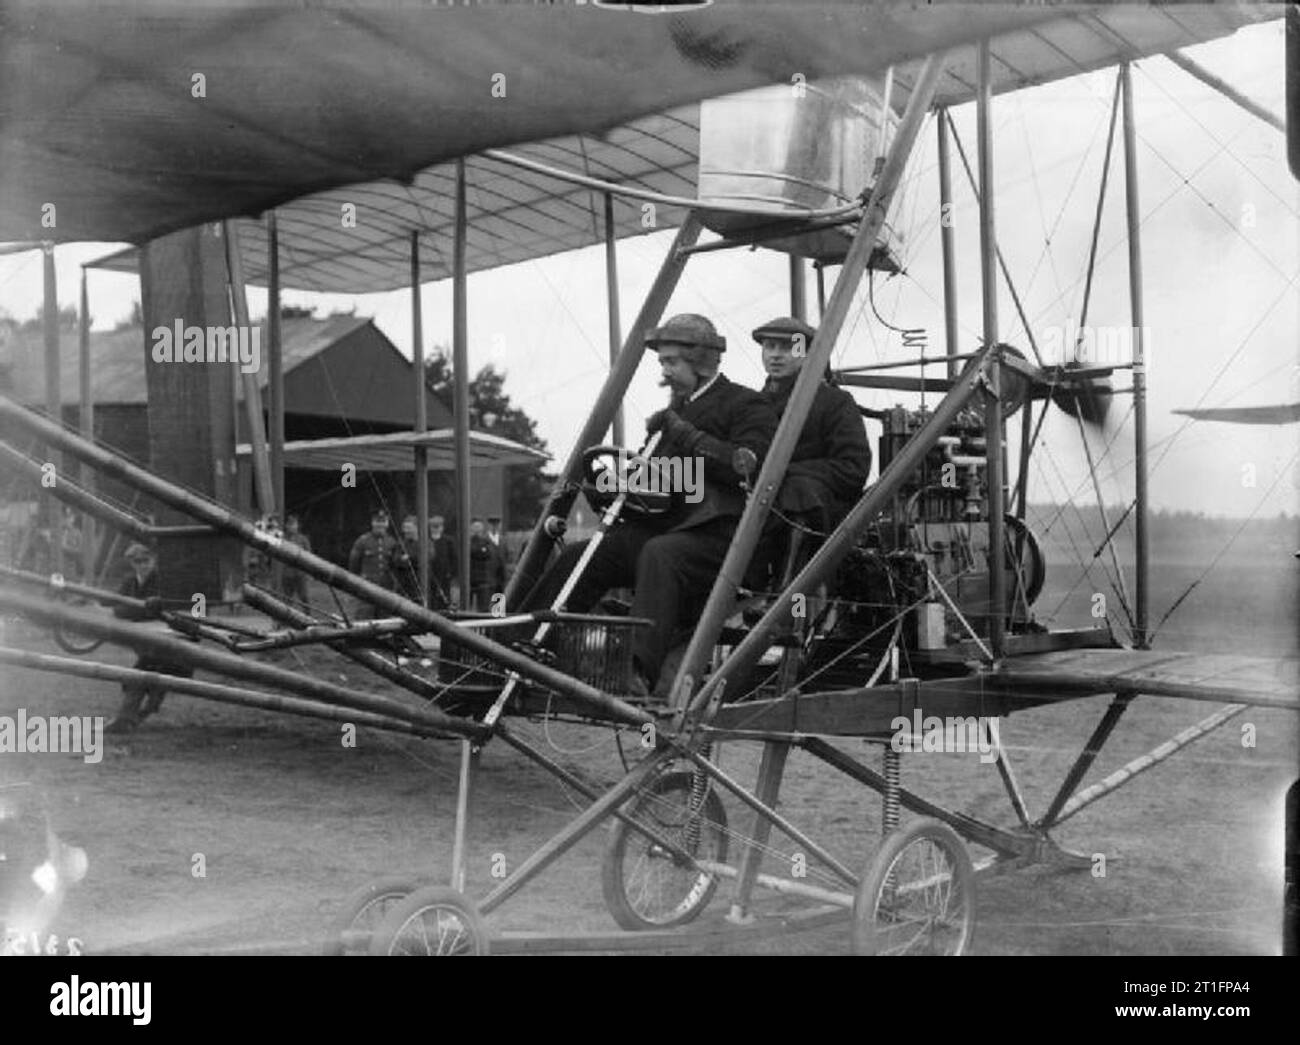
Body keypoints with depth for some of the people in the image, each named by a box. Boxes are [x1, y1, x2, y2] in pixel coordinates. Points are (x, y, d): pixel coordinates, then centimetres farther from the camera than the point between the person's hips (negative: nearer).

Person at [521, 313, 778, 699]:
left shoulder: (746, 405, 1)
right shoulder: (677, 409, 27)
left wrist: (687, 435, -13)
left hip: (716, 533, -8)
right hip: (665, 526, 8)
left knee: (659, 554, -38)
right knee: (579, 555, -9)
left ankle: (641, 670, -50)